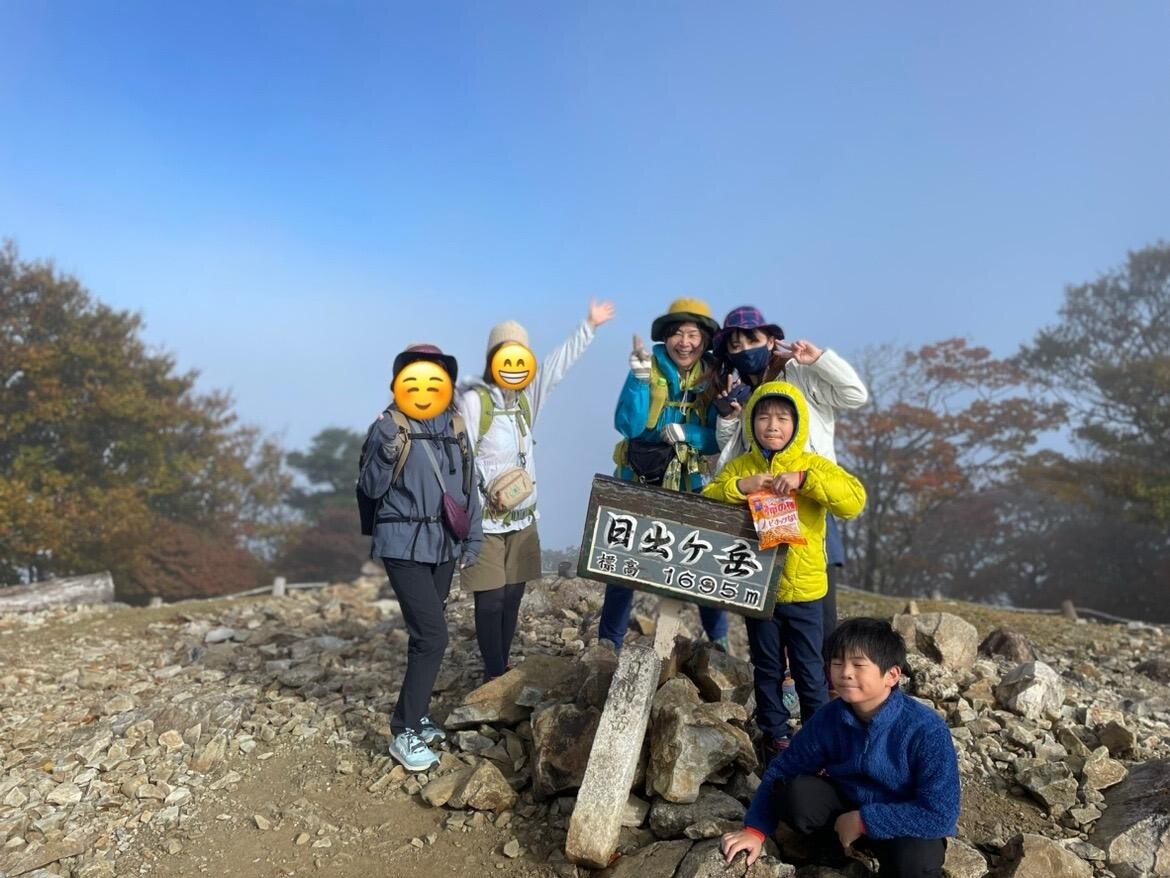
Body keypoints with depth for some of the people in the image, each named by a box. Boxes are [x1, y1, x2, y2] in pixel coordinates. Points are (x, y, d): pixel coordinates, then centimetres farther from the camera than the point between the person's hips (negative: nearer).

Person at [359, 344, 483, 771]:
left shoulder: (454, 427, 9)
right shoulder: (388, 426, -8)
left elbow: (467, 485, 14)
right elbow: (370, 489, -8)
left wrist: (472, 537, 10)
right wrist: (386, 456, -25)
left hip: (443, 544, 6)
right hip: (404, 545, -6)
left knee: (425, 633, 14)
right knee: (432, 635, -11)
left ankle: (417, 715, 28)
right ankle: (404, 732, 0)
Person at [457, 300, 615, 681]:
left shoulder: (529, 395, 9)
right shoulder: (473, 399, -10)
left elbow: (559, 363, 12)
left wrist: (588, 326, 13)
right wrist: (489, 485, -22)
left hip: (523, 514, 7)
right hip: (486, 517, -6)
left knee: (513, 595, 11)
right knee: (491, 598, -4)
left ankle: (503, 670, 23)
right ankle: (495, 675, 5)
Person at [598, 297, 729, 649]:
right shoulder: (649, 368, -8)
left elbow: (721, 439, -5)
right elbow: (628, 426, -18)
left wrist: (685, 433, -21)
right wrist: (640, 378, -28)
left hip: (691, 488, 2)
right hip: (639, 484, -2)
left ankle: (718, 640, 23)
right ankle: (608, 644, 15)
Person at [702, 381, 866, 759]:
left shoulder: (815, 465, -5)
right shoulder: (739, 467, 1)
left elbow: (854, 499, -19)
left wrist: (804, 479, -28)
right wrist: (739, 486, -22)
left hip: (803, 588, -2)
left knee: (809, 671, 8)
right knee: (767, 670, 16)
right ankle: (775, 734, 32)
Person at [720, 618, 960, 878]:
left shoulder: (927, 730, -27)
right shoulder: (828, 718, -15)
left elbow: (941, 814, -29)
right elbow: (783, 769, -6)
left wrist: (863, 820, -26)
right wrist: (755, 830, -16)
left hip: (906, 826, -3)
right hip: (847, 806, 3)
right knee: (796, 793, -24)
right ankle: (831, 851, 5)